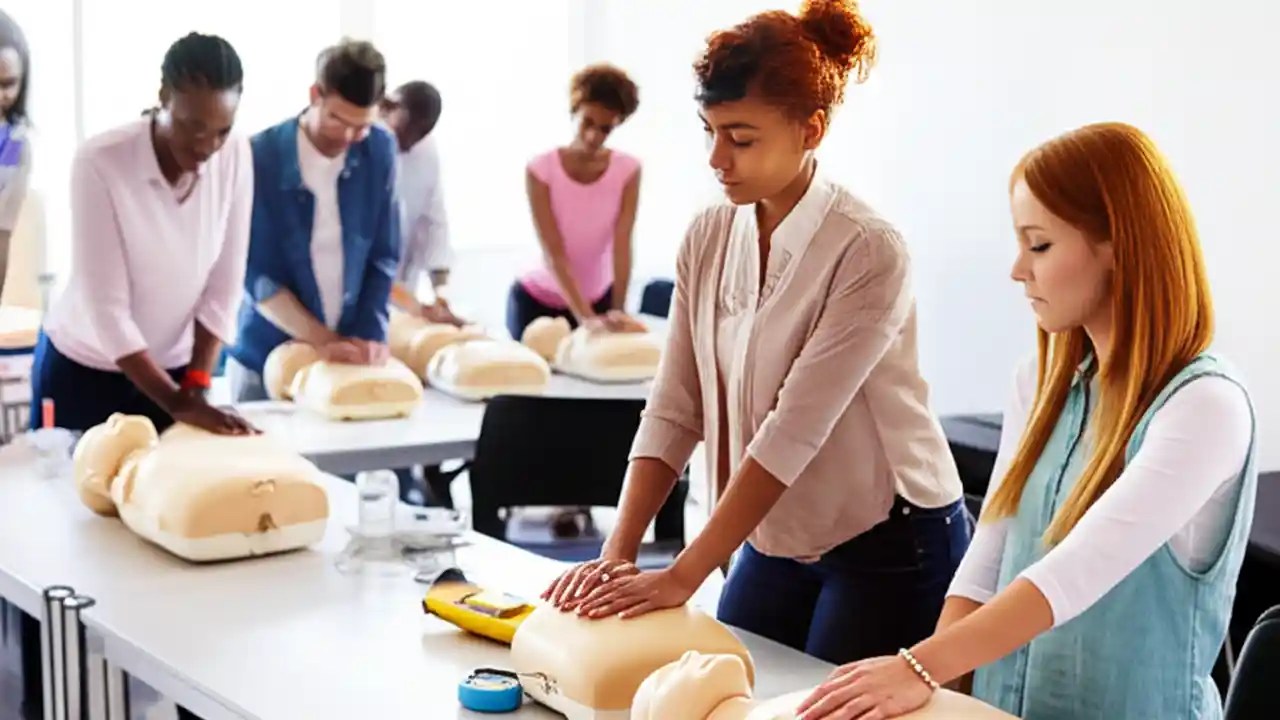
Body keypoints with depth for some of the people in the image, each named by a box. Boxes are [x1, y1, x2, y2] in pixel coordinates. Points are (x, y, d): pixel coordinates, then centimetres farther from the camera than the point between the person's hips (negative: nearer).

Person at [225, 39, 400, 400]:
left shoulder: (380, 149, -4)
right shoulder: (261, 156, -12)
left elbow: (383, 255, 0)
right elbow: (257, 275, -12)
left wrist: (371, 334, -11)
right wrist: (323, 340, -21)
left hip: (350, 353, 2)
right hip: (267, 357, -2)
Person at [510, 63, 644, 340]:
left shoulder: (628, 170, -12)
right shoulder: (540, 169, -18)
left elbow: (622, 246, -19)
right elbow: (554, 254, -25)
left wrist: (617, 310, -30)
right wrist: (586, 318, -34)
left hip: (598, 298, 2)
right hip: (537, 300, -2)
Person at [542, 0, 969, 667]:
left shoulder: (868, 253, -21)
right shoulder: (708, 239, -2)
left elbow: (793, 432, -25)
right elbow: (673, 410, -3)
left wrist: (683, 576, -25)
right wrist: (617, 554, -13)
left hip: (890, 548, -5)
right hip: (774, 541, 6)